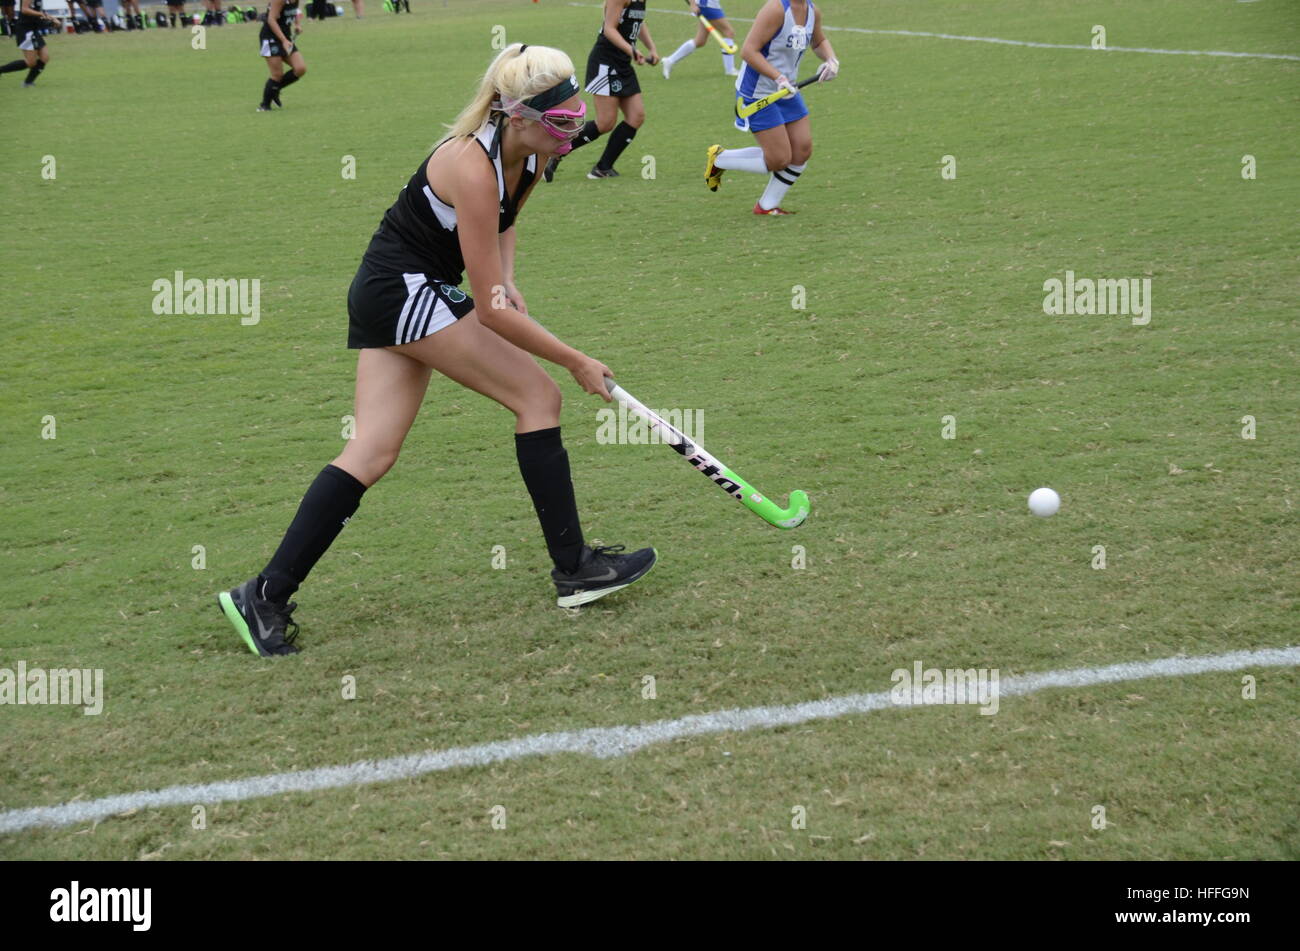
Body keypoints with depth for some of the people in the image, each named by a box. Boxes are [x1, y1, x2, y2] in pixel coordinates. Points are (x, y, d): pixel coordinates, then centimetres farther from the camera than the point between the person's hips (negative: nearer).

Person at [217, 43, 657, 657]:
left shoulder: (526, 153, -1)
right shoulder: (473, 168, -26)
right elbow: (491, 311, -24)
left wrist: (506, 279, 1)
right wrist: (576, 362, -16)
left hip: (384, 295, 9)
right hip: (407, 290, -9)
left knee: (372, 454, 4)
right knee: (537, 395, -8)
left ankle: (265, 597, 4)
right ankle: (573, 570, -1)